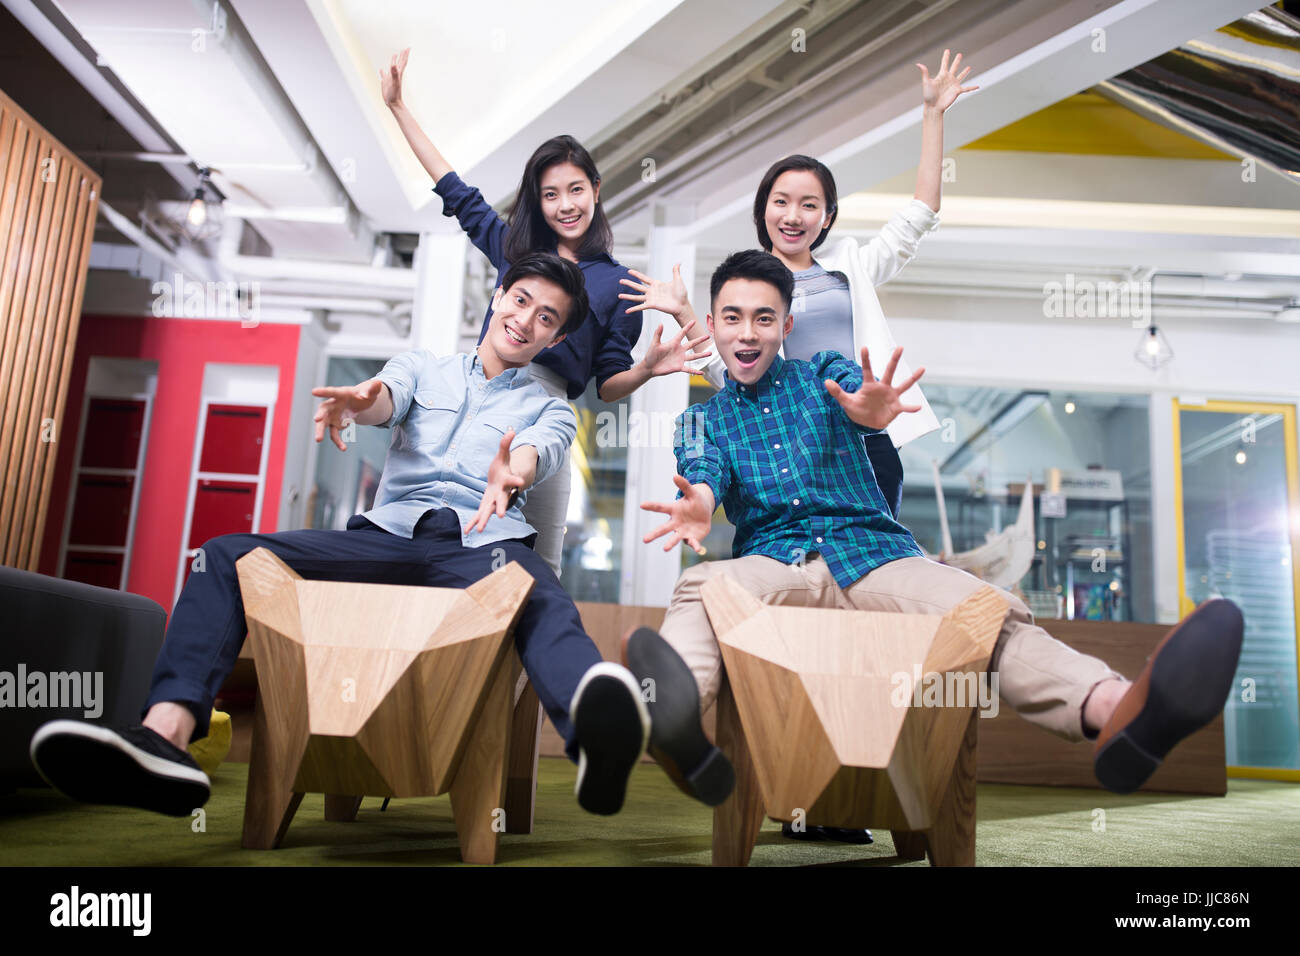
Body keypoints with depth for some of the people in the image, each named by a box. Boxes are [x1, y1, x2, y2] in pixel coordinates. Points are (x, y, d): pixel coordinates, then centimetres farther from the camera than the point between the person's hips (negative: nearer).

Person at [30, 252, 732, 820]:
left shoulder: (550, 408, 22)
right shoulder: (423, 368, 26)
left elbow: (541, 448, -3)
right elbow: (389, 397, 2)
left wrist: (513, 471, -31)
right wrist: (362, 399, -26)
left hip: (483, 544, -2)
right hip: (387, 534, 3)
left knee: (543, 605, -38)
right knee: (228, 557, -18)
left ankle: (598, 740, -67)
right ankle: (166, 734, -37)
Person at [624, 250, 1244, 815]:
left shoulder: (825, 375, 18)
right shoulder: (703, 417, 19)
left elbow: (858, 397, -6)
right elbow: (702, 472, -3)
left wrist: (872, 411, -35)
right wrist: (698, 505, -31)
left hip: (871, 554, 1)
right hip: (774, 563, 0)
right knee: (699, 590, -36)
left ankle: (1116, 712, -55)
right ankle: (670, 711, -66)